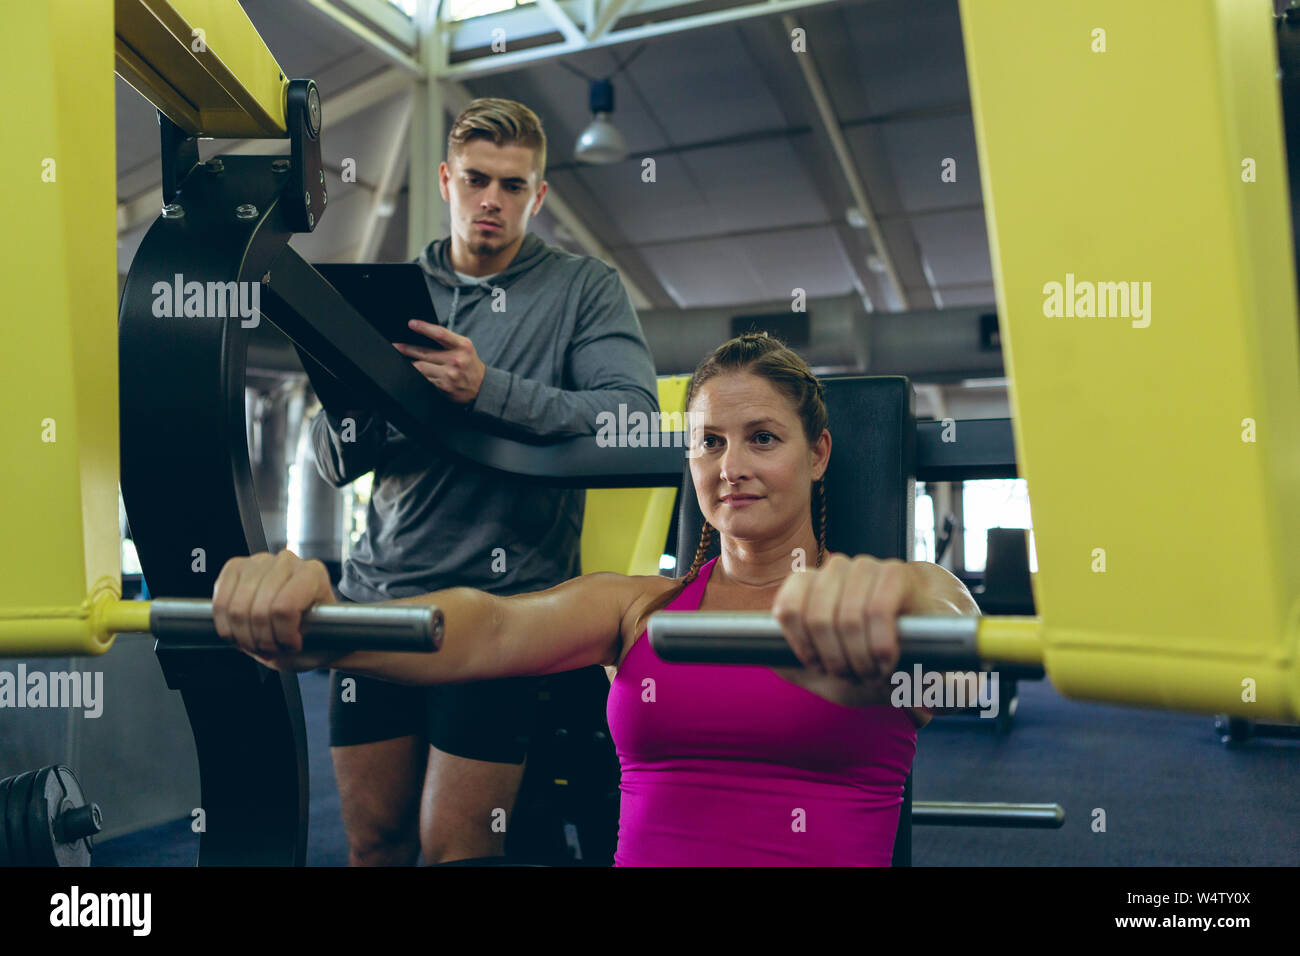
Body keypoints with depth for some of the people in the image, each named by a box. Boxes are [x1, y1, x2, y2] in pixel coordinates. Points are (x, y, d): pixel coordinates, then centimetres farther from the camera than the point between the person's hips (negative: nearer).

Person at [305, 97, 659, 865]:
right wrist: (345, 394, -12)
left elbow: (633, 418, -13)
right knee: (373, 842, 13)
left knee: (454, 846, -1)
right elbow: (339, 464, 10)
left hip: (501, 600, -4)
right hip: (380, 593, 4)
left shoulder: (585, 289, 4)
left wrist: (488, 390, -23)